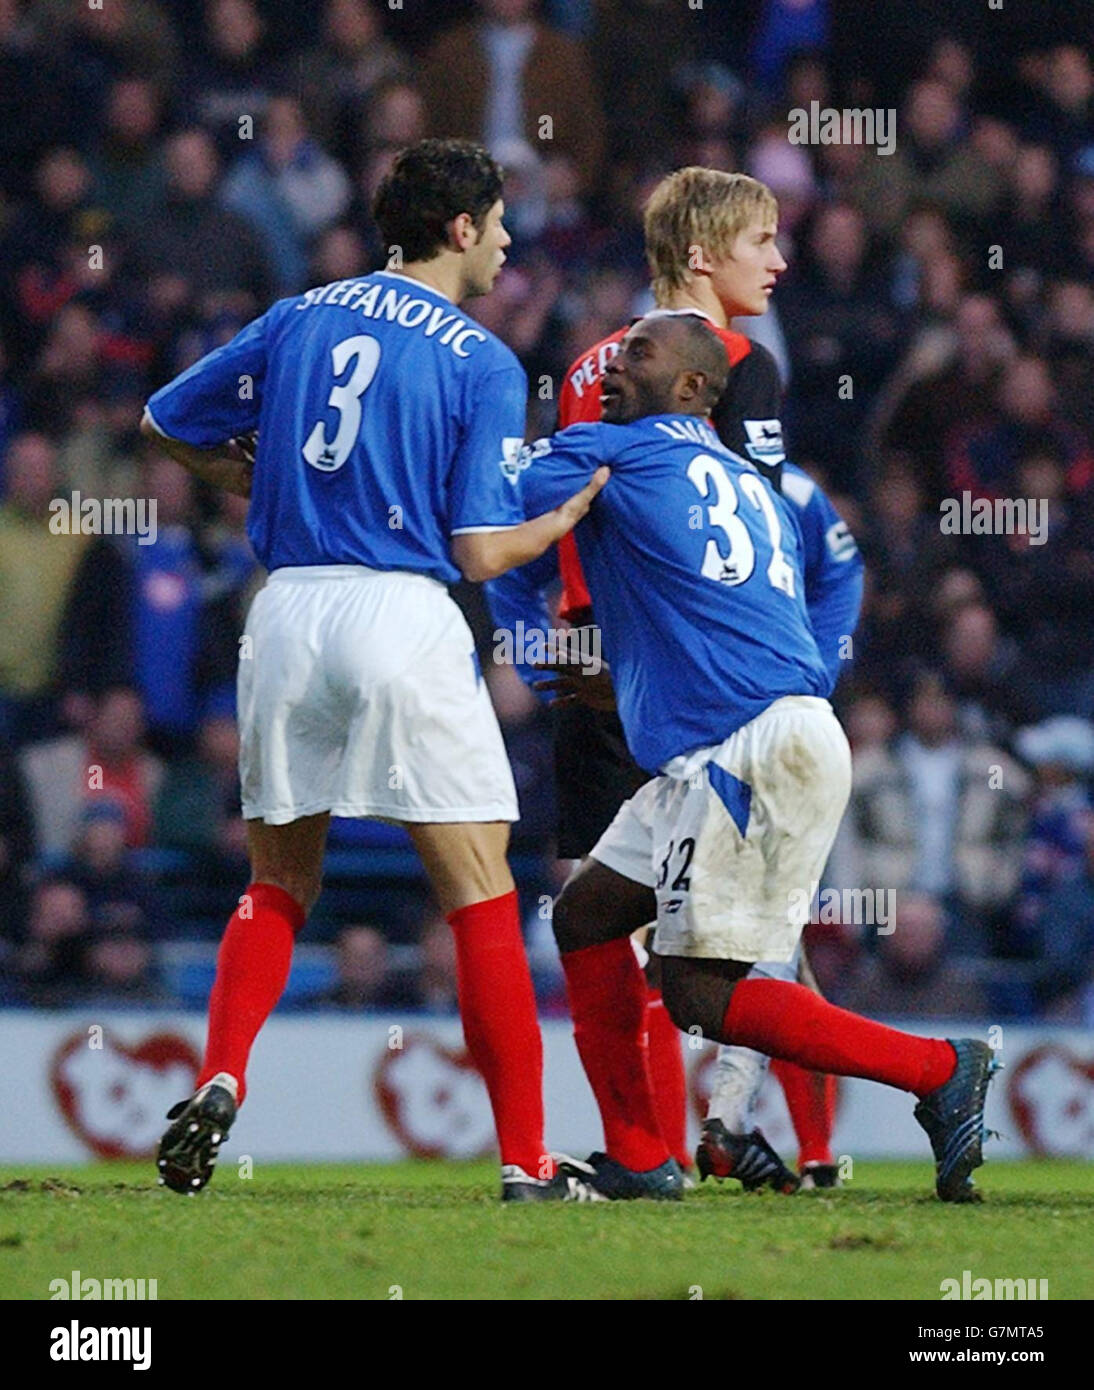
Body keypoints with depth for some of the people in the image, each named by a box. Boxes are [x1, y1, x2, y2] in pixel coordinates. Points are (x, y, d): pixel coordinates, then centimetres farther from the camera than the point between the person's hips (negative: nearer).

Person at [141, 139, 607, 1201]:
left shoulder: (300, 317, 11)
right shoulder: (484, 364, -2)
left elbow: (166, 422, 19)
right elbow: (480, 553, -6)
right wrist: (573, 513, 11)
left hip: (287, 608, 4)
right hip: (403, 615, -4)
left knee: (279, 884, 17)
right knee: (480, 891, 2)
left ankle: (220, 1079, -6)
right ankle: (525, 1160, -1)